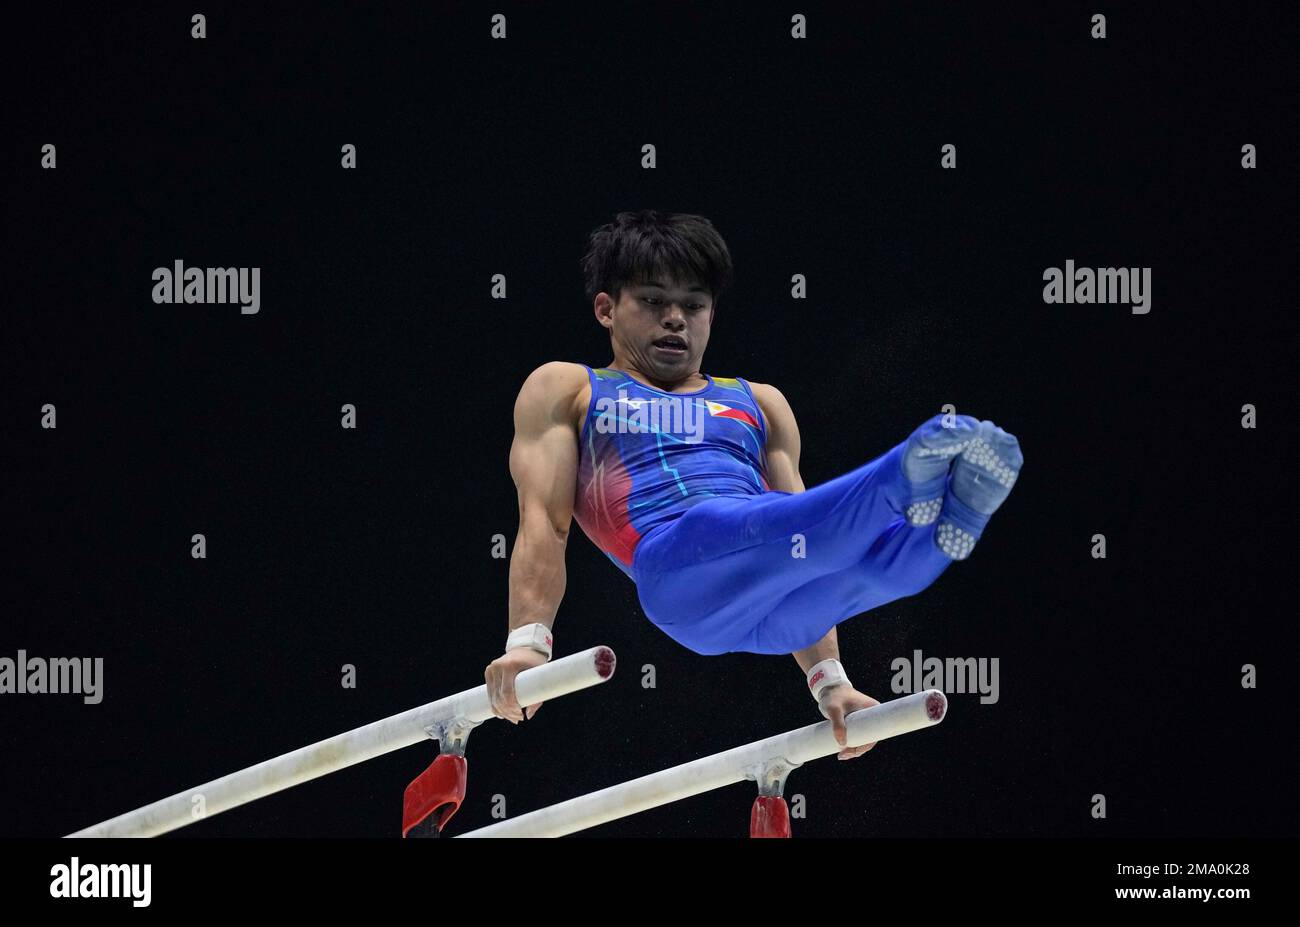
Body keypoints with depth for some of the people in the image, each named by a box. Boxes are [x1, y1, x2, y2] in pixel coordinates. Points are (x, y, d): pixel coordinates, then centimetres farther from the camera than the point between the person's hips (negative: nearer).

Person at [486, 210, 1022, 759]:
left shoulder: (758, 404, 35)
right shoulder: (564, 390, 26)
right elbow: (544, 522, 11)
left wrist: (828, 679, 13)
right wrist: (527, 640, -7)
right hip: (678, 564, -4)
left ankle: (947, 523, -60)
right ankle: (907, 484, -62)